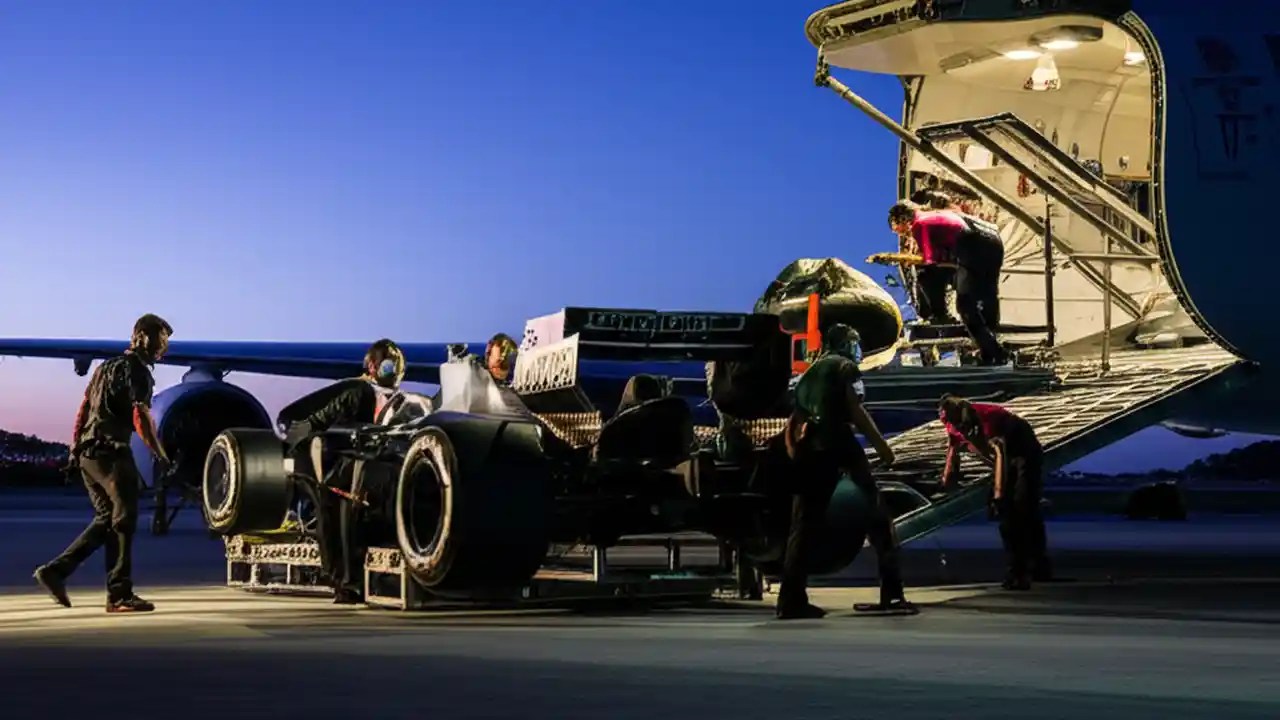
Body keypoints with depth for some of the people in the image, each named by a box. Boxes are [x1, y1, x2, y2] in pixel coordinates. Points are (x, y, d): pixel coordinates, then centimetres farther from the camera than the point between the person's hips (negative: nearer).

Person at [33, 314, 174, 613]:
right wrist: (161, 456, -11)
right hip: (111, 452, -9)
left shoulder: (106, 367, 21)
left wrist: (75, 449, 20)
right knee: (123, 520, -4)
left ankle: (55, 570, 7)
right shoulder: (137, 370, -7)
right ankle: (119, 594, -4)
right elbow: (141, 419, -16)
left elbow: (83, 411, 20)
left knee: (106, 519, 14)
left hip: (87, 453, 9)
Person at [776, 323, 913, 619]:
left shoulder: (810, 373, 25)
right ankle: (891, 592, -9)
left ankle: (791, 599, -1)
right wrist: (882, 445, -6)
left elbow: (793, 421, 18)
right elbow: (856, 411, -8)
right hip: (838, 445, -7)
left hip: (808, 450, 7)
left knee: (804, 524, 6)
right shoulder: (845, 367, 4)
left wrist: (796, 454, 18)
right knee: (876, 514, -2)